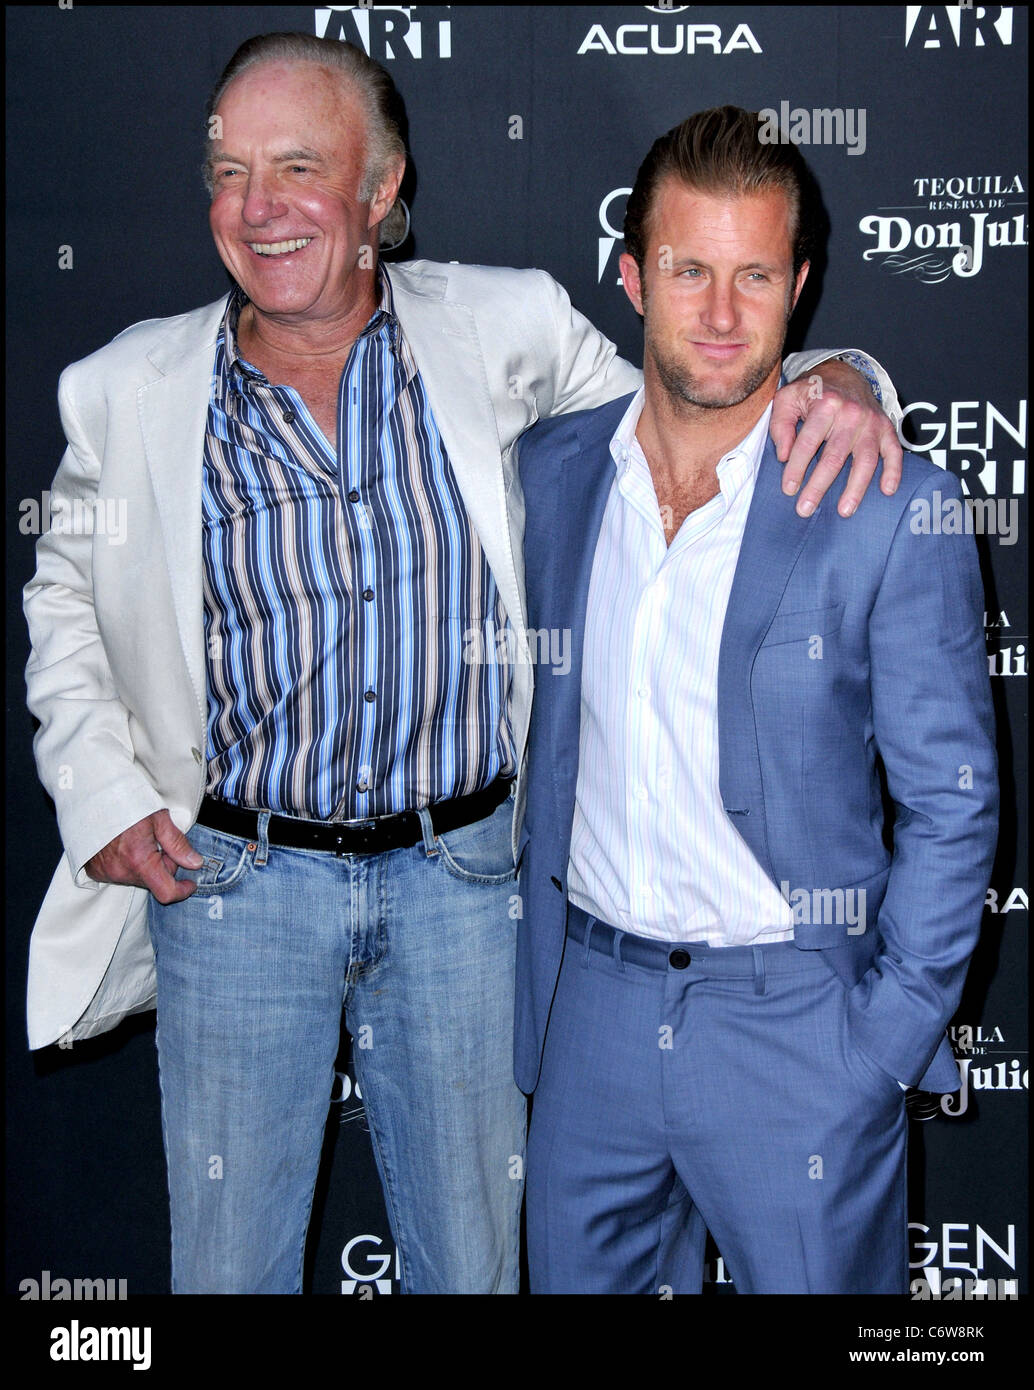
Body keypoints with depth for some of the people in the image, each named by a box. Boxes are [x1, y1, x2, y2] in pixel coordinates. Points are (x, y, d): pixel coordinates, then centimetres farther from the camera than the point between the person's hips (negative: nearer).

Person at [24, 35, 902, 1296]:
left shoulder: (504, 330, -4)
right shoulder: (129, 389, -2)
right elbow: (63, 598, 12)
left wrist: (822, 382, -15)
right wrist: (100, 796, 0)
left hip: (462, 874, 0)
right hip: (233, 879, 1)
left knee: (470, 1252, 16)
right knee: (228, 1257, 14)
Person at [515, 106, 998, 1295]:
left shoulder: (892, 506, -11)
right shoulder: (550, 472, 2)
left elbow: (950, 801, -7)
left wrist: (889, 1041, -10)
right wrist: (532, 976, 10)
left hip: (794, 1024, -3)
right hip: (588, 1011, 4)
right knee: (578, 1276, 18)